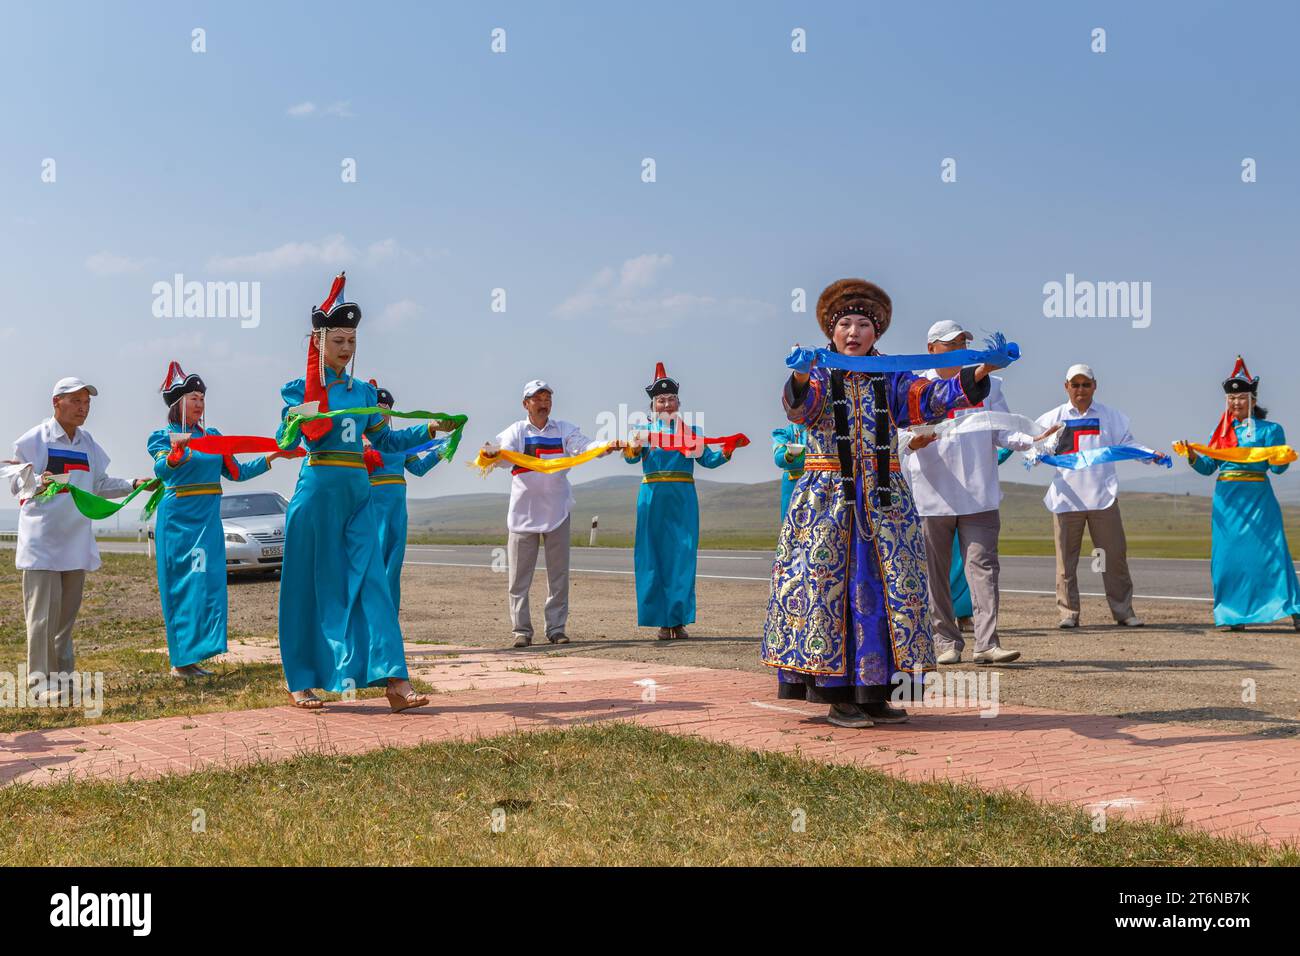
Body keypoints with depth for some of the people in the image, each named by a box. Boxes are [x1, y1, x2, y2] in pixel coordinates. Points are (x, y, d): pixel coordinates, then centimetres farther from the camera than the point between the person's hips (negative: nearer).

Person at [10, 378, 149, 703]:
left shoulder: (88, 443, 12)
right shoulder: (34, 439, -5)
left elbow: (100, 485, 19)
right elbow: (16, 483, -4)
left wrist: (134, 485, 6)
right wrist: (39, 483, -25)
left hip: (75, 539, 6)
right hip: (42, 539, -6)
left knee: (68, 612, 9)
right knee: (44, 612, -9)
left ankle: (63, 677, 17)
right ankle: (41, 682, -5)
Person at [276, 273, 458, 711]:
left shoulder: (363, 391, 15)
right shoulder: (301, 389, 1)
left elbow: (385, 441, 20)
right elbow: (286, 441, -10)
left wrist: (429, 430, 10)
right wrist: (297, 421, -31)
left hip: (358, 493, 4)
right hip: (318, 491, -4)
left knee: (371, 580, -5)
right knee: (312, 585, 2)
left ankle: (393, 680, -11)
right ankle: (302, 681, 14)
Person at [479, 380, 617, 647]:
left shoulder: (564, 429, 7)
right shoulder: (516, 431, 3)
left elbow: (584, 445, -8)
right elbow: (505, 453, -15)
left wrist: (606, 447, -30)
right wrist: (492, 453, -39)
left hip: (557, 511, 1)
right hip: (524, 512, -1)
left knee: (558, 573, 5)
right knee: (520, 574, 0)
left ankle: (556, 627, 13)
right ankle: (521, 629, 8)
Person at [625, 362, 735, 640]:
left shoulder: (691, 430, 12)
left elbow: (706, 459, 3)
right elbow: (632, 457, -7)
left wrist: (724, 454, -16)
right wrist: (631, 450, -30)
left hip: (683, 498, 1)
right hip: (653, 497, -1)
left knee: (683, 557, -2)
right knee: (655, 558, -1)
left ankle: (679, 620, 3)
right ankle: (662, 621, 6)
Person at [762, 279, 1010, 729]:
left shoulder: (891, 381, 10)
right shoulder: (819, 377, 3)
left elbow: (930, 397, -6)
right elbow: (800, 409, -18)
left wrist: (977, 376, -23)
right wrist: (800, 379, -41)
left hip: (884, 499, 3)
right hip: (826, 497, -3)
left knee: (888, 587, 2)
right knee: (827, 587, -5)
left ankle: (876, 691, 10)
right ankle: (837, 695, 2)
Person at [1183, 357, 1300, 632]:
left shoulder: (1269, 429, 2)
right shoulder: (1222, 431, 13)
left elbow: (1277, 467, -5)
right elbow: (1207, 467, 12)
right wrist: (1191, 456, -7)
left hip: (1258, 498, -4)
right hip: (1227, 501, 4)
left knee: (1270, 552, -9)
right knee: (1228, 556, 3)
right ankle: (1233, 615, 11)